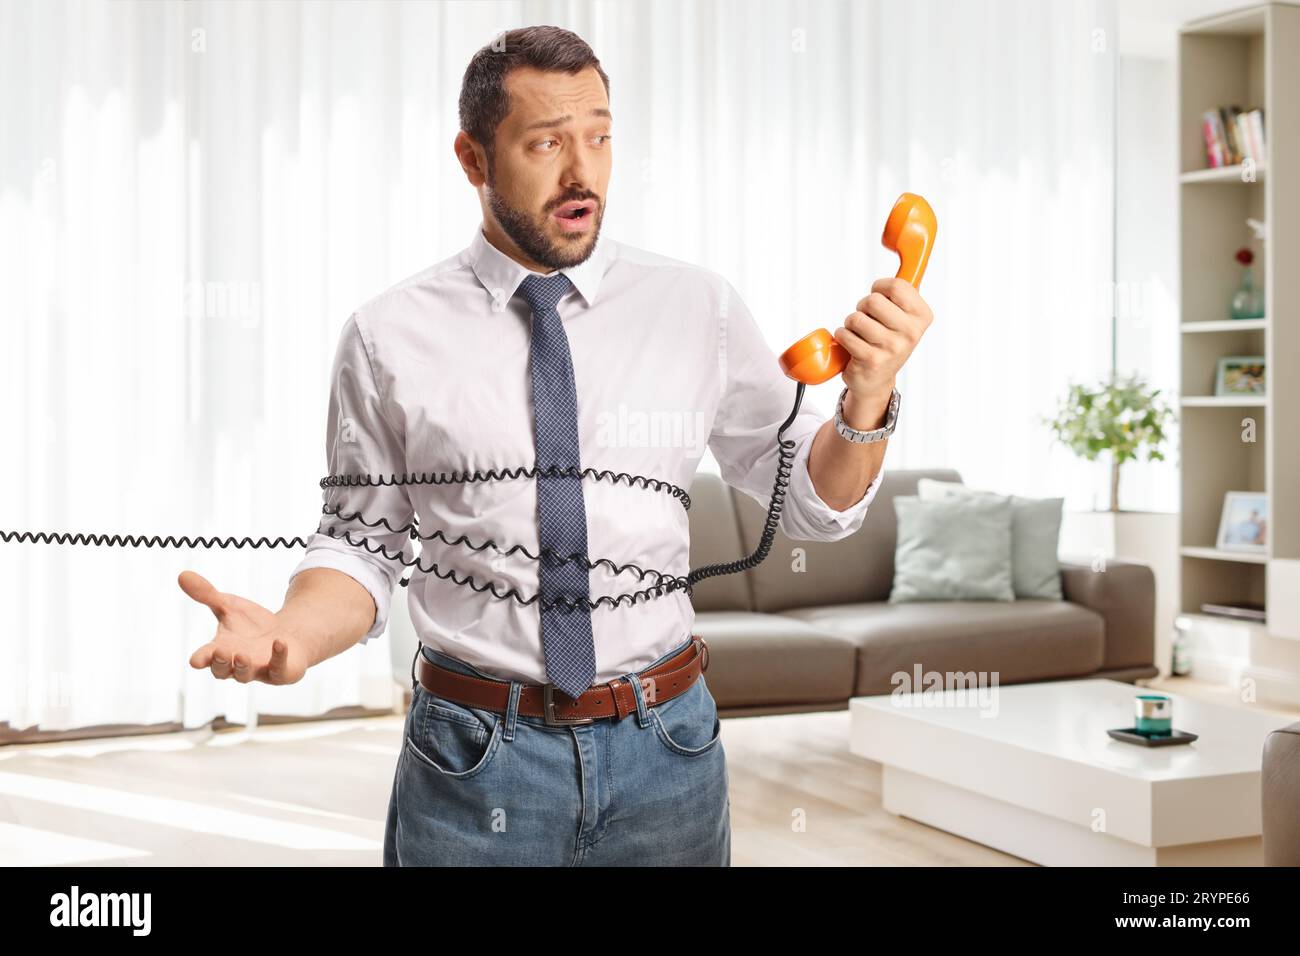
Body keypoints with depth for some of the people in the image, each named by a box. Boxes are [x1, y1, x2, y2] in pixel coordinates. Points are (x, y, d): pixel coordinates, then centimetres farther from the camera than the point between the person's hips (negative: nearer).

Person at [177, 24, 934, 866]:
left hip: (664, 746, 2)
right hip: (473, 763, -1)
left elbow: (813, 501, 5)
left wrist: (868, 401, -14)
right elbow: (362, 543, -1)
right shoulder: (389, 337, -6)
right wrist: (290, 636, -21)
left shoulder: (701, 310, -2)